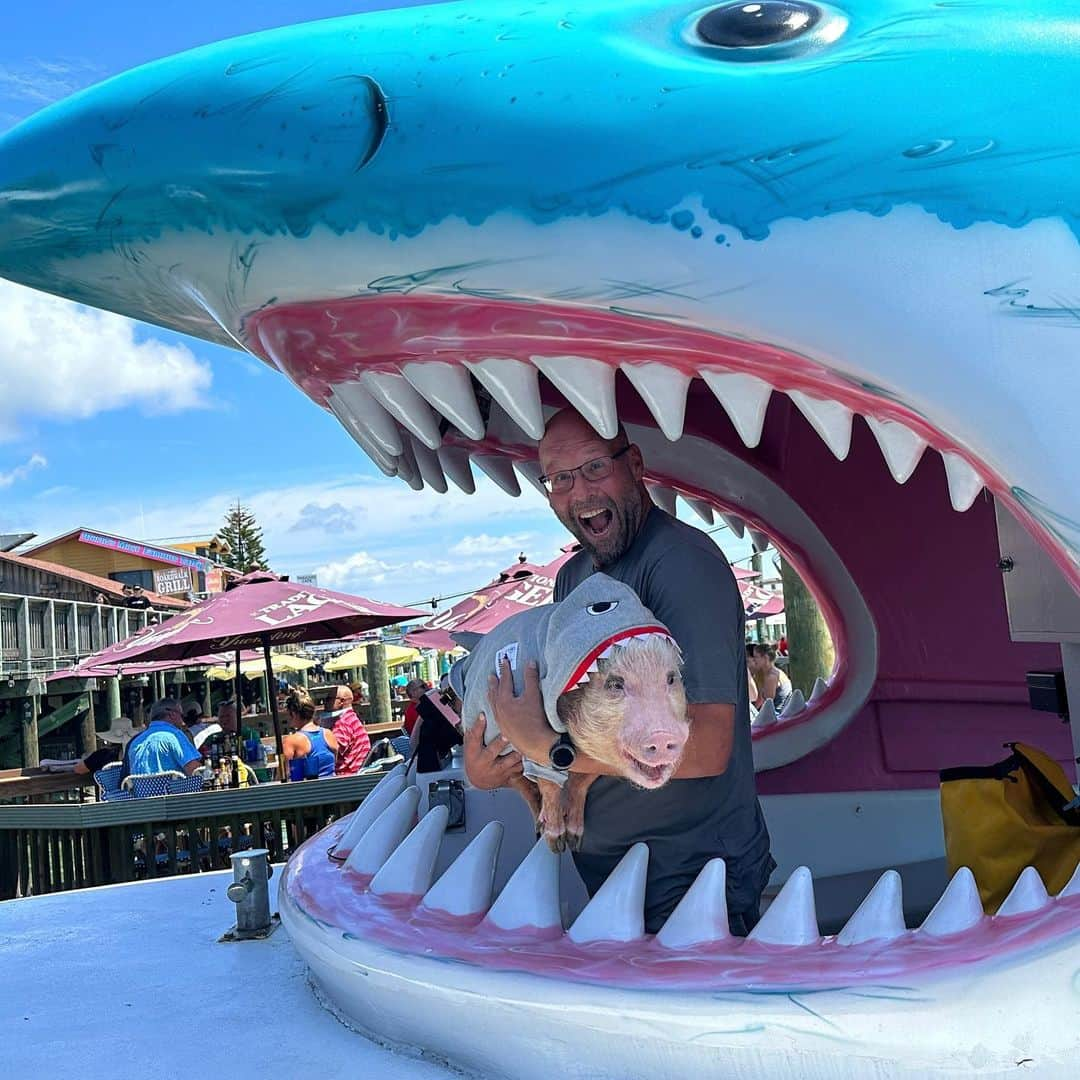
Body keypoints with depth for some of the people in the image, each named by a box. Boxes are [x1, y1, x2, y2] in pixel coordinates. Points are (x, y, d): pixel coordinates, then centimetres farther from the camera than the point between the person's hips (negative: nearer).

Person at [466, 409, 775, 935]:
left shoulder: (682, 560, -23)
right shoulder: (574, 575, 6)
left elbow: (705, 746, -32)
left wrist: (545, 744, -28)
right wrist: (479, 755, -9)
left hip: (692, 876, -8)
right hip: (603, 868, 8)